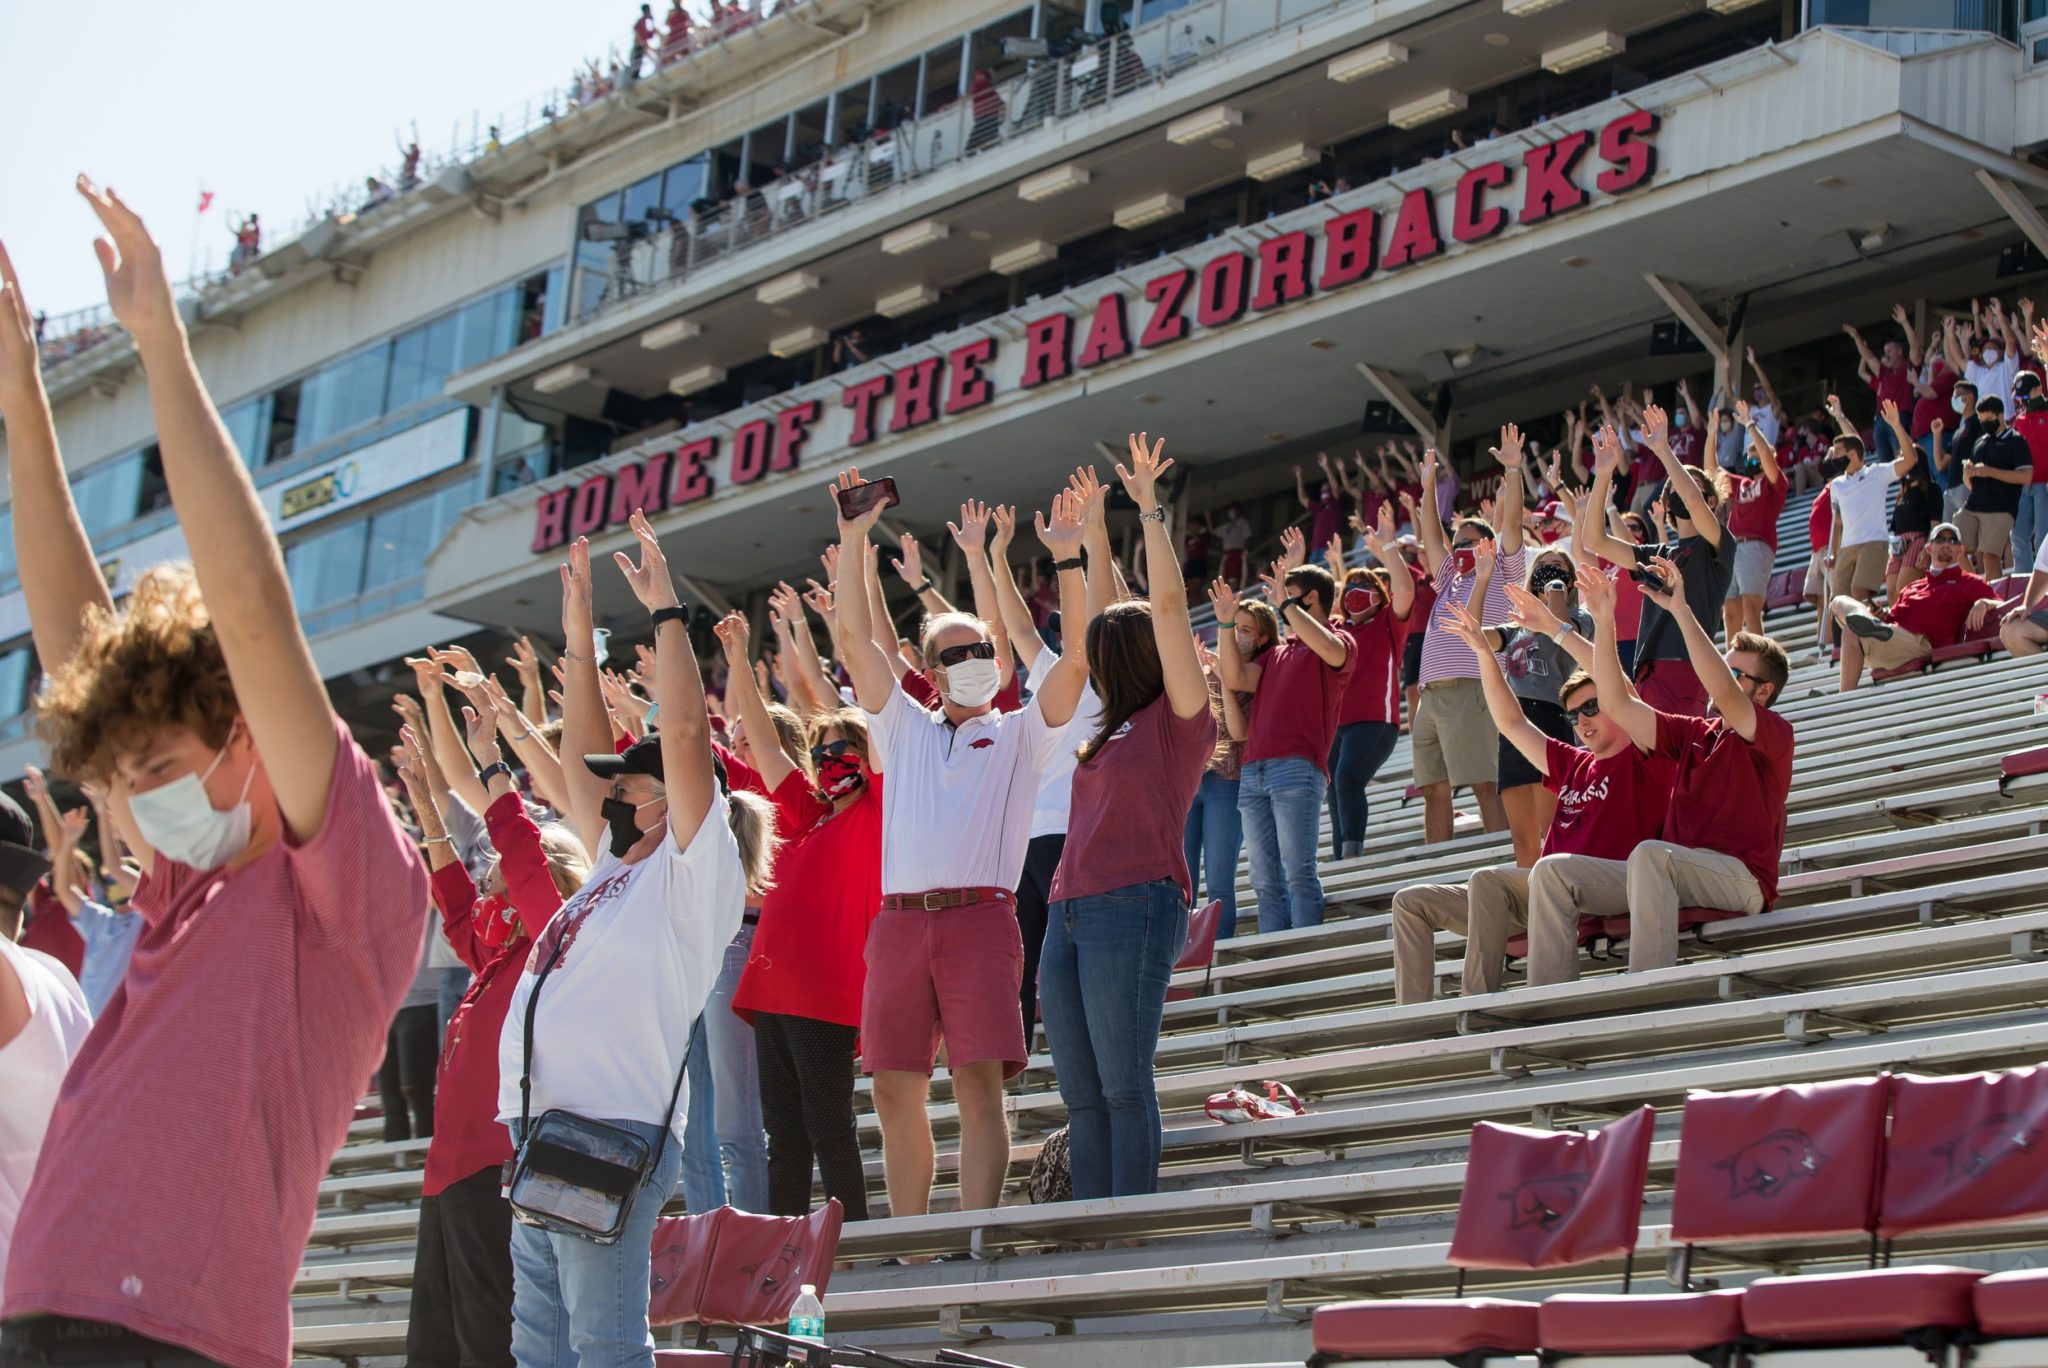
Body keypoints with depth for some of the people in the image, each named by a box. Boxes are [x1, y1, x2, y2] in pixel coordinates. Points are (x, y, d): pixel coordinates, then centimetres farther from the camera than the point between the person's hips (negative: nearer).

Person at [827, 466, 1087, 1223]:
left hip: (979, 914, -3)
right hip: (899, 922, 3)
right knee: (895, 1090, 3)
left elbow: (1075, 657, 0)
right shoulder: (905, 729, 21)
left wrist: (1067, 558, -7)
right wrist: (853, 541, 9)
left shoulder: (1020, 735, 14)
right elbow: (856, 641, 15)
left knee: (979, 1082, -13)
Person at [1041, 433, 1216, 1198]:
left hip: (1134, 906, -8)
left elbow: (1168, 605, -5)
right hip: (1070, 912, 8)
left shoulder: (1180, 717, 2)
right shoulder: (1117, 727, 21)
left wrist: (1150, 509, -1)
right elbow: (1106, 624, 33)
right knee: (1081, 1096, 3)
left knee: (1123, 1084, -11)